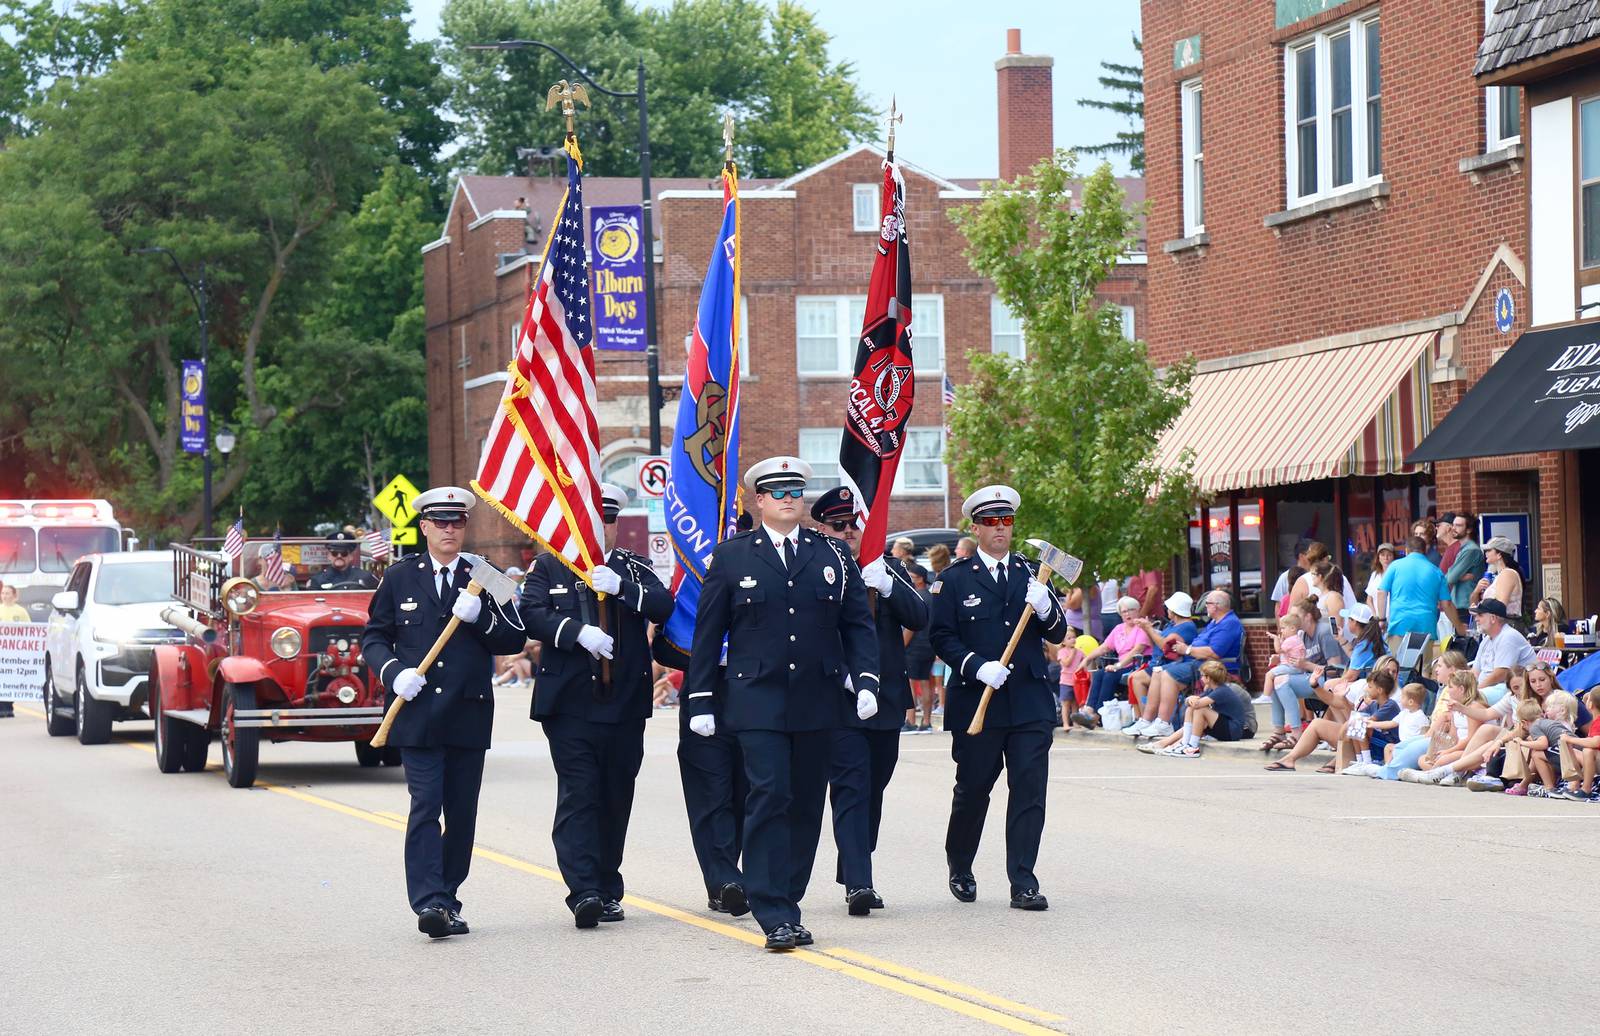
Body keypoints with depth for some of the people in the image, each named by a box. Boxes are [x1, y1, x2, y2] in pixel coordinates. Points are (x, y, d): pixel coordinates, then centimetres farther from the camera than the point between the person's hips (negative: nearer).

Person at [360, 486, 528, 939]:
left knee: (462, 812, 6)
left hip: (469, 714, 2)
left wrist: (480, 617, -12)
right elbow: (373, 637, 10)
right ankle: (429, 902, -18)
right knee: (425, 807, -12)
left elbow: (515, 639, 5)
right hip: (417, 713, -2)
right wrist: (394, 672, -9)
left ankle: (447, 897, 16)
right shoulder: (399, 578, 8)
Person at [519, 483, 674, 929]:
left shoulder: (634, 568, 13)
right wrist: (578, 631, -21)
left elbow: (664, 607, -3)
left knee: (616, 799, 7)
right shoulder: (549, 566, 7)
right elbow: (530, 614, -6)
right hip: (570, 703, -3)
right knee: (577, 796, -11)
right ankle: (584, 892, -18)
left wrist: (620, 587, -19)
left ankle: (608, 891, 17)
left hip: (625, 704, 3)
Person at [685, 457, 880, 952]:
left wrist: (866, 679, -2)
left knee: (806, 805, 5)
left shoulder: (833, 555, 11)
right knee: (769, 796, -12)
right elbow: (708, 632, 6)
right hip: (757, 701, -3)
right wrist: (700, 700, 2)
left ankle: (787, 903, 15)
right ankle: (774, 916, -12)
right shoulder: (731, 556, 5)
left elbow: (858, 623, 11)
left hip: (817, 701, 3)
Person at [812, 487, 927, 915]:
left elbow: (920, 618, -2)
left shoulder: (888, 567, 11)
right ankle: (859, 883, -17)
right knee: (850, 788, -12)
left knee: (872, 791, 13)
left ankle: (853, 873, 25)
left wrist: (888, 586, -17)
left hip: (886, 701, 5)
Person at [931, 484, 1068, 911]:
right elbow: (941, 637, -2)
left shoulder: (1030, 575, 14)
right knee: (972, 790, 6)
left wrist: (1045, 610, -11)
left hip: (1030, 702, 2)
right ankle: (960, 867, 29)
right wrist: (977, 667, -16)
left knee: (1029, 791, -6)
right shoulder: (954, 579, 4)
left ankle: (1023, 884, -4)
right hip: (975, 702, -2)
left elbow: (1058, 635, 11)